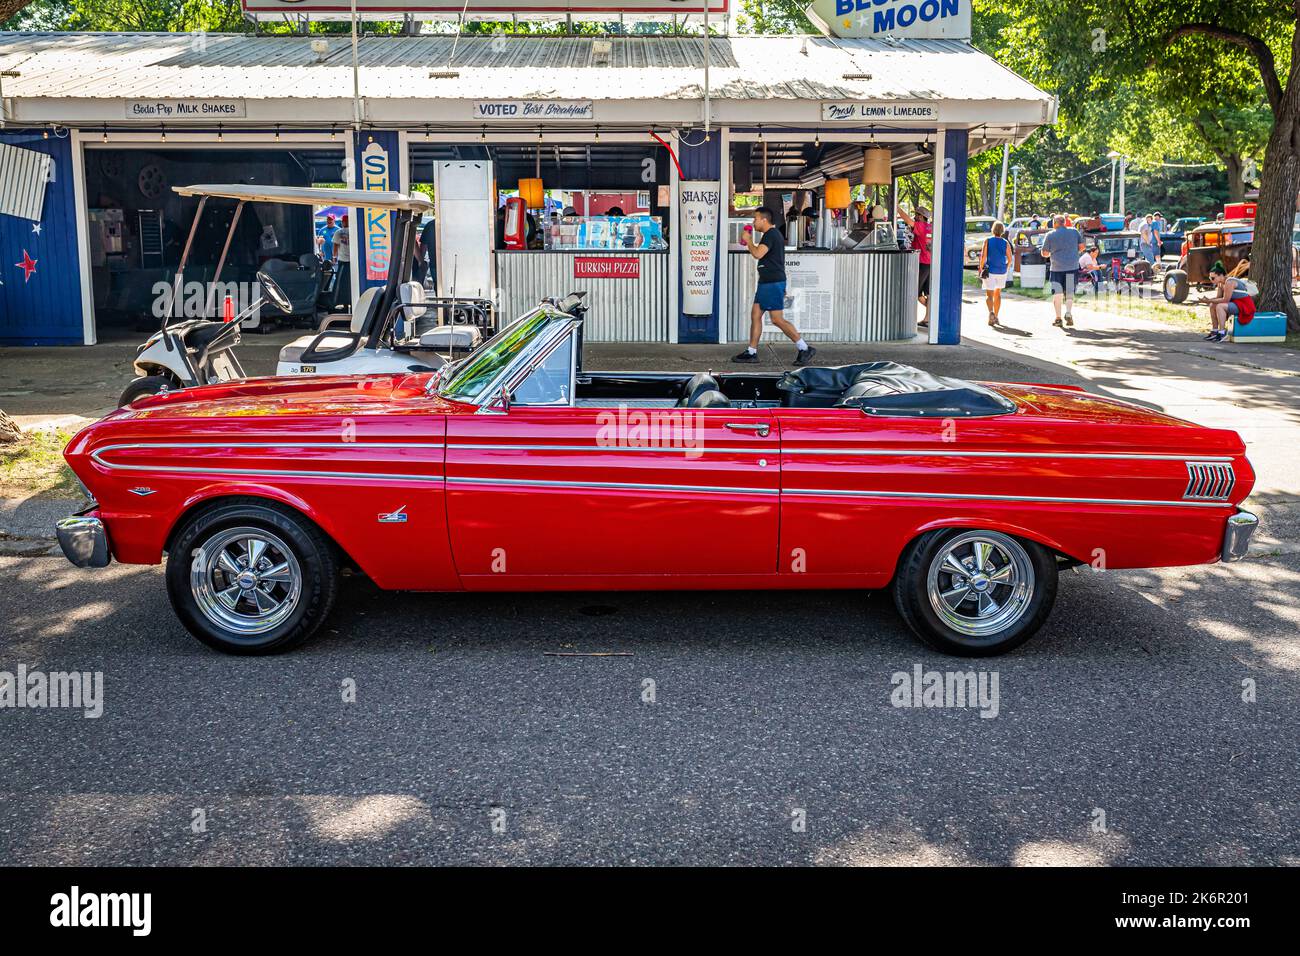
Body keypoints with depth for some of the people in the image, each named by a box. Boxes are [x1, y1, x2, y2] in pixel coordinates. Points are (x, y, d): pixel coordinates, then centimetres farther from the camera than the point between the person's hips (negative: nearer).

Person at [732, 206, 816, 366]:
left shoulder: (770, 235, -15)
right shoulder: (774, 234, 19)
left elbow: (757, 254, -28)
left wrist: (748, 240, -12)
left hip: (773, 283, -11)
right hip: (766, 282, 11)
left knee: (777, 319, -10)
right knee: (755, 315, 9)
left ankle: (805, 349, -5)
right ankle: (751, 353, 13)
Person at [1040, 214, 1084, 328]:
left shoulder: (1050, 235, -2)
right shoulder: (1074, 232, 5)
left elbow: (1044, 253, 2)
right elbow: (1081, 247, 7)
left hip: (1056, 268, -2)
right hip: (1072, 267, 2)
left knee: (1057, 294, 6)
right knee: (1070, 293, 9)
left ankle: (1058, 318, 5)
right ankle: (1068, 312, -12)